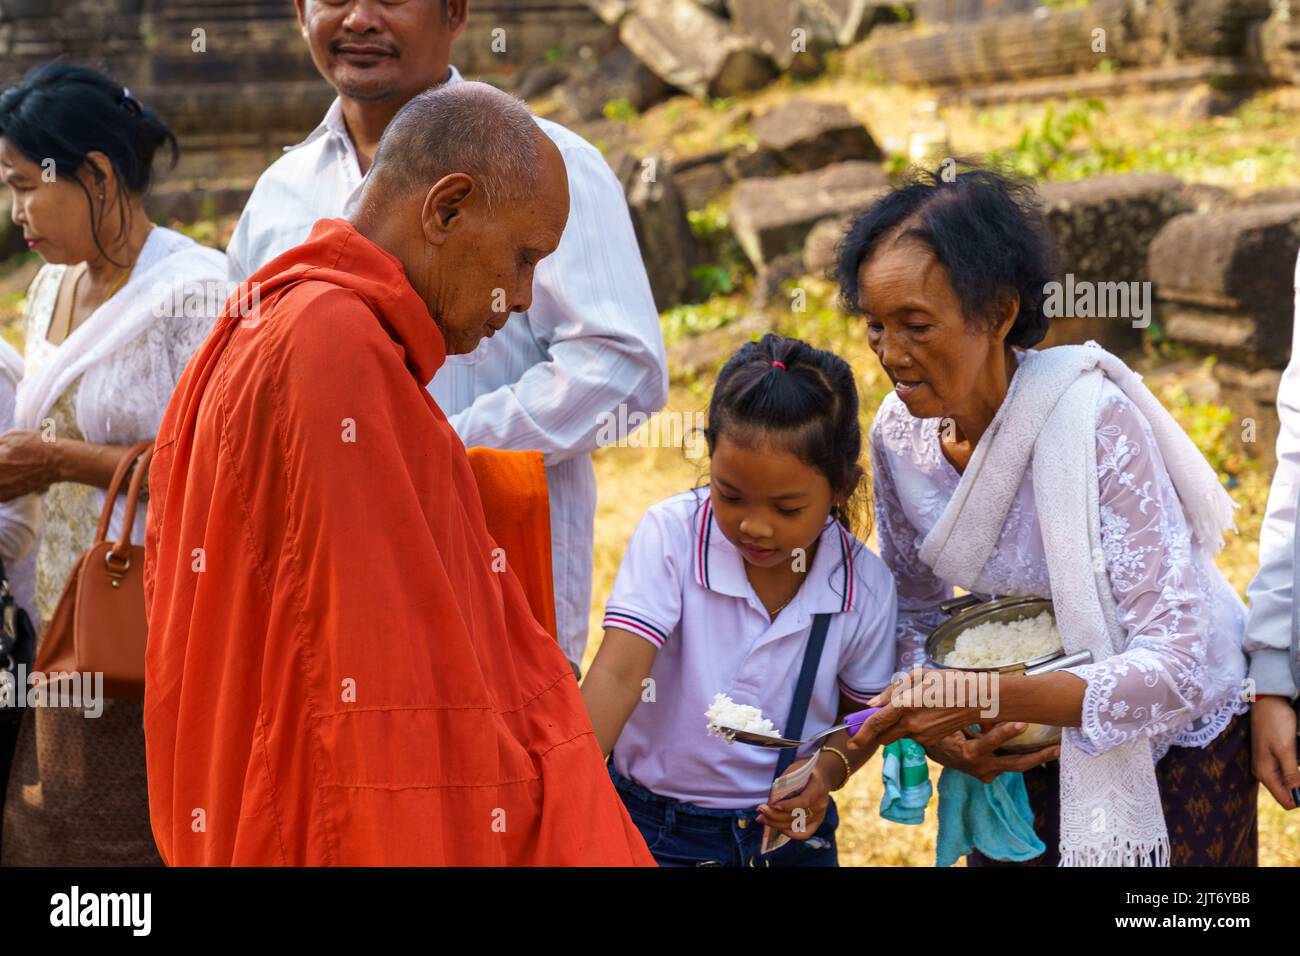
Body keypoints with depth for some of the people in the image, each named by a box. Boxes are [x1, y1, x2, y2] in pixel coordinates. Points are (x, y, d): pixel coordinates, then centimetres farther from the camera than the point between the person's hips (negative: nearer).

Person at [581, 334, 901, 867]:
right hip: (657, 830, -2)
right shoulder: (670, 536, -18)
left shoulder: (864, 585, -12)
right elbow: (619, 674, -27)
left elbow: (862, 711, 4)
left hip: (788, 829, 2)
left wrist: (829, 768, -18)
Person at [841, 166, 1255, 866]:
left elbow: (1174, 667, -33)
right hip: (1031, 742, 5)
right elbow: (913, 607, 5)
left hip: (1176, 732, -5)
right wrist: (930, 724, -15)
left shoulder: (1095, 422, -30)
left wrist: (984, 696, -42)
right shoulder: (899, 433, -12)